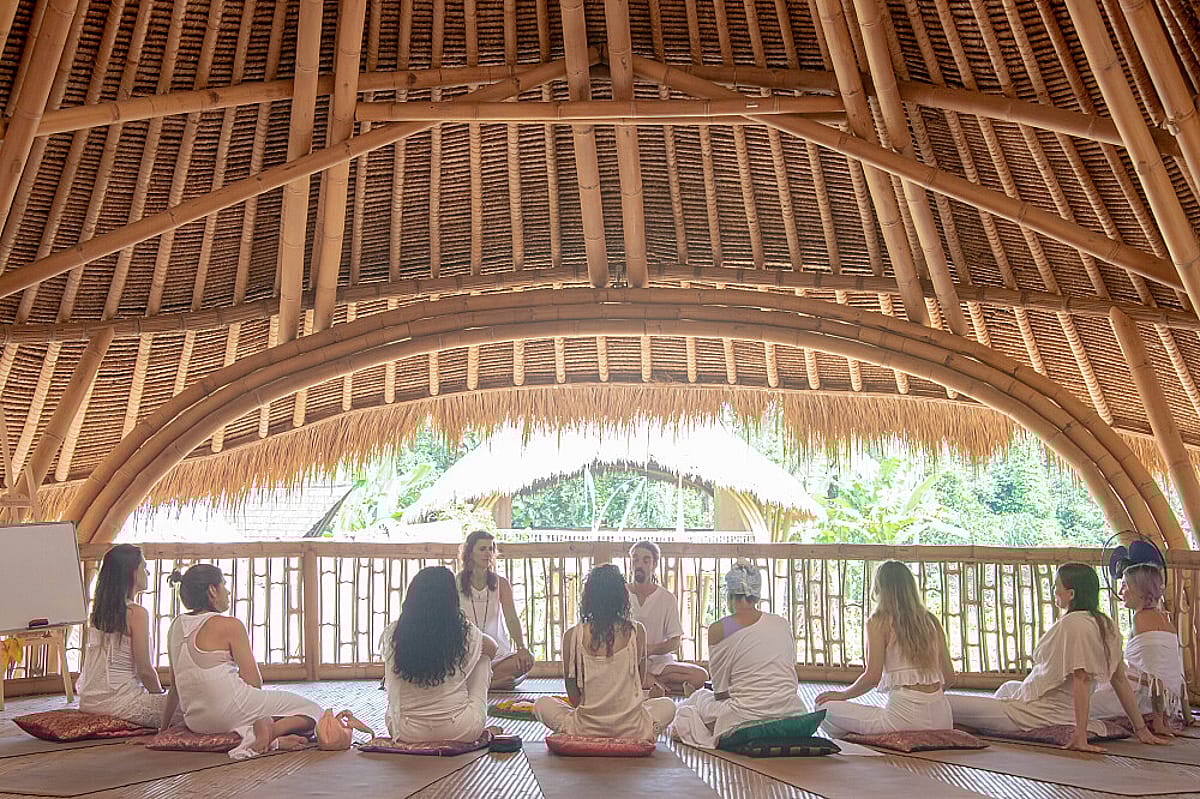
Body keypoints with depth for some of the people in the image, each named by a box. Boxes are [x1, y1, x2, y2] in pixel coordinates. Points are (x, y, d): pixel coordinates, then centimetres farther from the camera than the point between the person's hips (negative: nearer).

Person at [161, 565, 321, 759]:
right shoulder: (230, 625, -10)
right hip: (230, 711, -8)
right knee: (312, 710, 1)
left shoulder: (176, 625, 11)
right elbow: (253, 681, -10)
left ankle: (244, 731, 0)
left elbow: (174, 685, 18)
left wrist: (164, 727, 29)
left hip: (195, 722, 8)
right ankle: (272, 730, -26)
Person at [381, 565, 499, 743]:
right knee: (483, 658, 22)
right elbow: (492, 648, 13)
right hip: (462, 732, -2)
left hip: (408, 734, 2)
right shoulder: (465, 633, -12)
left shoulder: (393, 634, -9)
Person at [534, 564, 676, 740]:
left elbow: (573, 695, 0)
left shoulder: (572, 636, -7)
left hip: (586, 729, -1)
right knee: (667, 705, 32)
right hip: (631, 729, 1)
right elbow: (641, 680, 7)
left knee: (542, 704, 27)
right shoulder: (636, 631, -5)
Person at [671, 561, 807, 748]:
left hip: (747, 719, -4)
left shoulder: (718, 630, -5)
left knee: (700, 697, 24)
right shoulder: (783, 624, 5)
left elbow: (720, 690, 1)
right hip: (791, 714, 4)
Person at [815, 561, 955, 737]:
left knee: (825, 707, 5)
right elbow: (949, 676, 14)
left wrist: (842, 695, 8)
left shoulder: (879, 622, -3)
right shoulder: (932, 622, 13)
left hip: (905, 715, -6)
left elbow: (873, 676, -9)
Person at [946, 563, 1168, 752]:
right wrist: (1141, 729, 12)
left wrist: (1081, 735, -31)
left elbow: (1081, 679, -27)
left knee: (946, 703, -14)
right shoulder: (1105, 625, 5)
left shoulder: (1073, 624, -21)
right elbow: (1120, 679, 7)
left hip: (1037, 715, -10)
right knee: (1009, 687, 40)